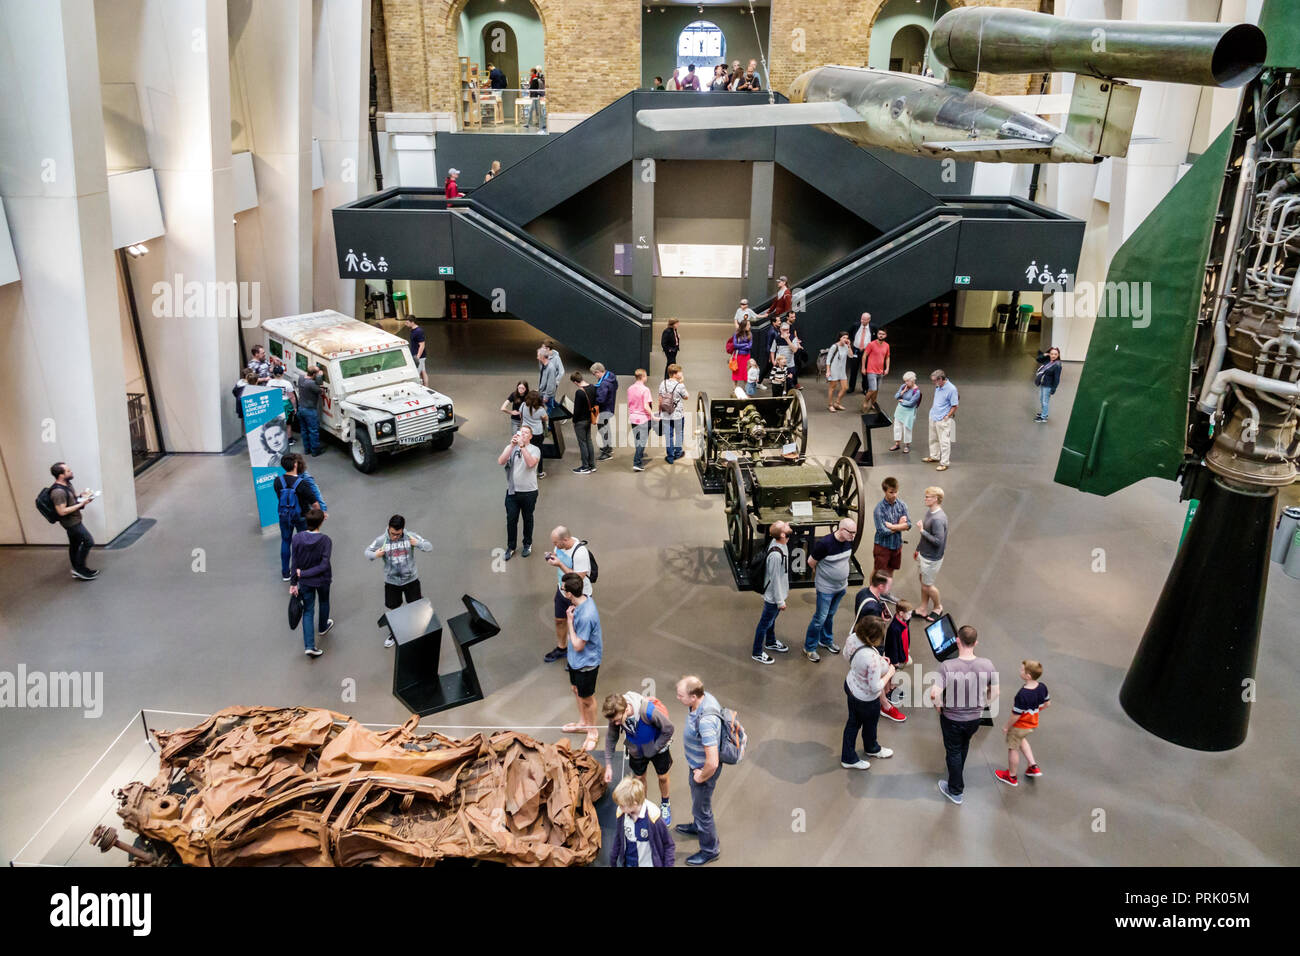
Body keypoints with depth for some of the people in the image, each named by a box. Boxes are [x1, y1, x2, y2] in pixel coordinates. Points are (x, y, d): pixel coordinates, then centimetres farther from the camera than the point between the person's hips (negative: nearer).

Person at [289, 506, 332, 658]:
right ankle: (323, 627, 54)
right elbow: (324, 565, -25)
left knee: (308, 610, 11)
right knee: (324, 602, 28)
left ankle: (309, 646, 4)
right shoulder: (325, 540, -23)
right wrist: (303, 573, -15)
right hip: (322, 580, -1)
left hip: (305, 581, 1)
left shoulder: (297, 538, -17)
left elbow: (294, 563, -11)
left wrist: (293, 583, -2)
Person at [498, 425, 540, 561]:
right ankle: (511, 547, 20)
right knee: (511, 520, 6)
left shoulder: (534, 449, -5)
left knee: (528, 519, 14)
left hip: (529, 492, -2)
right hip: (512, 491, 2)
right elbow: (500, 462, -15)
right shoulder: (510, 448, 2)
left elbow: (531, 463, -24)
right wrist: (512, 445, -24)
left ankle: (527, 544, 31)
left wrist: (522, 446, -27)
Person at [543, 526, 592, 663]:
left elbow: (578, 578, -32)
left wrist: (559, 564, -34)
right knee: (559, 621, 22)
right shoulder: (560, 545, -10)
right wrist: (552, 556, -13)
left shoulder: (580, 553, -33)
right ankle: (561, 648, 46)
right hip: (562, 590, 7)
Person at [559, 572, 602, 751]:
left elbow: (578, 646, -27)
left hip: (586, 663, -9)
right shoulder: (584, 598, -11)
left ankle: (593, 732, 36)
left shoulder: (586, 616, -39)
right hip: (575, 660, 9)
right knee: (576, 690, 28)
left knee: (587, 698, 13)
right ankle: (582, 721, 52)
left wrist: (569, 621, -25)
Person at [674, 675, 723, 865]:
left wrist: (702, 776, -21)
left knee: (701, 807, 15)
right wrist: (687, 742, 12)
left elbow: (713, 762, -39)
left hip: (705, 769, -8)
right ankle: (698, 827, 60)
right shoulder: (704, 697, -16)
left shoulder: (706, 721, -42)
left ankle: (710, 850, 39)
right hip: (697, 764, 8)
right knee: (697, 799, 33)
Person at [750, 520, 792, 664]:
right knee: (765, 624, 11)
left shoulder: (781, 543, -8)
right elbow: (775, 579, -27)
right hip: (773, 596, -9)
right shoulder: (775, 555, -37)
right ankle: (757, 653, 29)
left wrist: (786, 589, 20)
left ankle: (771, 642, 52)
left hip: (779, 592, 9)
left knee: (772, 619, 29)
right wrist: (780, 601, -16)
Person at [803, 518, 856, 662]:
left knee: (830, 615, 23)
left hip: (841, 586, 6)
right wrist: (822, 573, 2)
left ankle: (826, 640, 43)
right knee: (820, 618, 2)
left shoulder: (848, 542, -8)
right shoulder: (825, 543, -29)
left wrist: (844, 578, 15)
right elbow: (811, 562, -15)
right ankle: (809, 648, 17)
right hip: (826, 588, -6)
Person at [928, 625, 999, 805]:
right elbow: (995, 692, -7)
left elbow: (934, 694, -32)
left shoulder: (947, 666, -30)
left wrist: (939, 707, -11)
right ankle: (956, 776, 57)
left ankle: (955, 791, 36)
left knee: (953, 751, 20)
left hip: (952, 718, -4)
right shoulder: (987, 665, -20)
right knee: (964, 745, 31)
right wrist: (982, 706, 10)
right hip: (975, 718, 4)